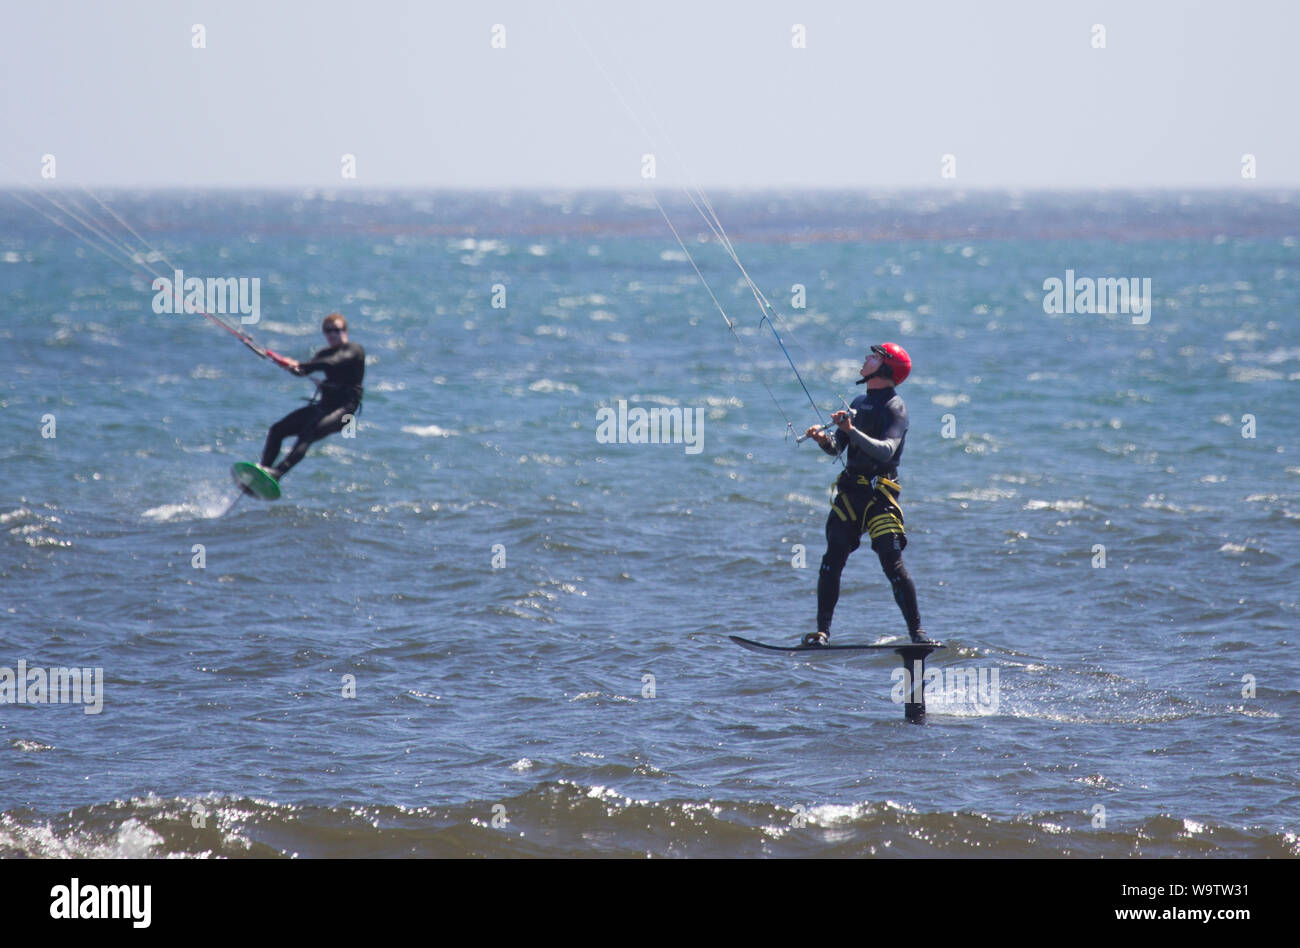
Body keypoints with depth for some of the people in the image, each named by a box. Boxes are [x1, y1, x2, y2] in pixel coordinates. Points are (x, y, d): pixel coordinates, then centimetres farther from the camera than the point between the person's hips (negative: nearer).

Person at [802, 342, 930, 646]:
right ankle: (822, 631, 2)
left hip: (879, 494, -7)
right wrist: (824, 440, -8)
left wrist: (852, 431, -31)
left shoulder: (895, 407, -6)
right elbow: (837, 447, 15)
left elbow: (887, 450, -21)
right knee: (832, 561, -1)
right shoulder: (859, 403, 18)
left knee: (892, 564, -12)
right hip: (850, 491, 7)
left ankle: (917, 632, -7)